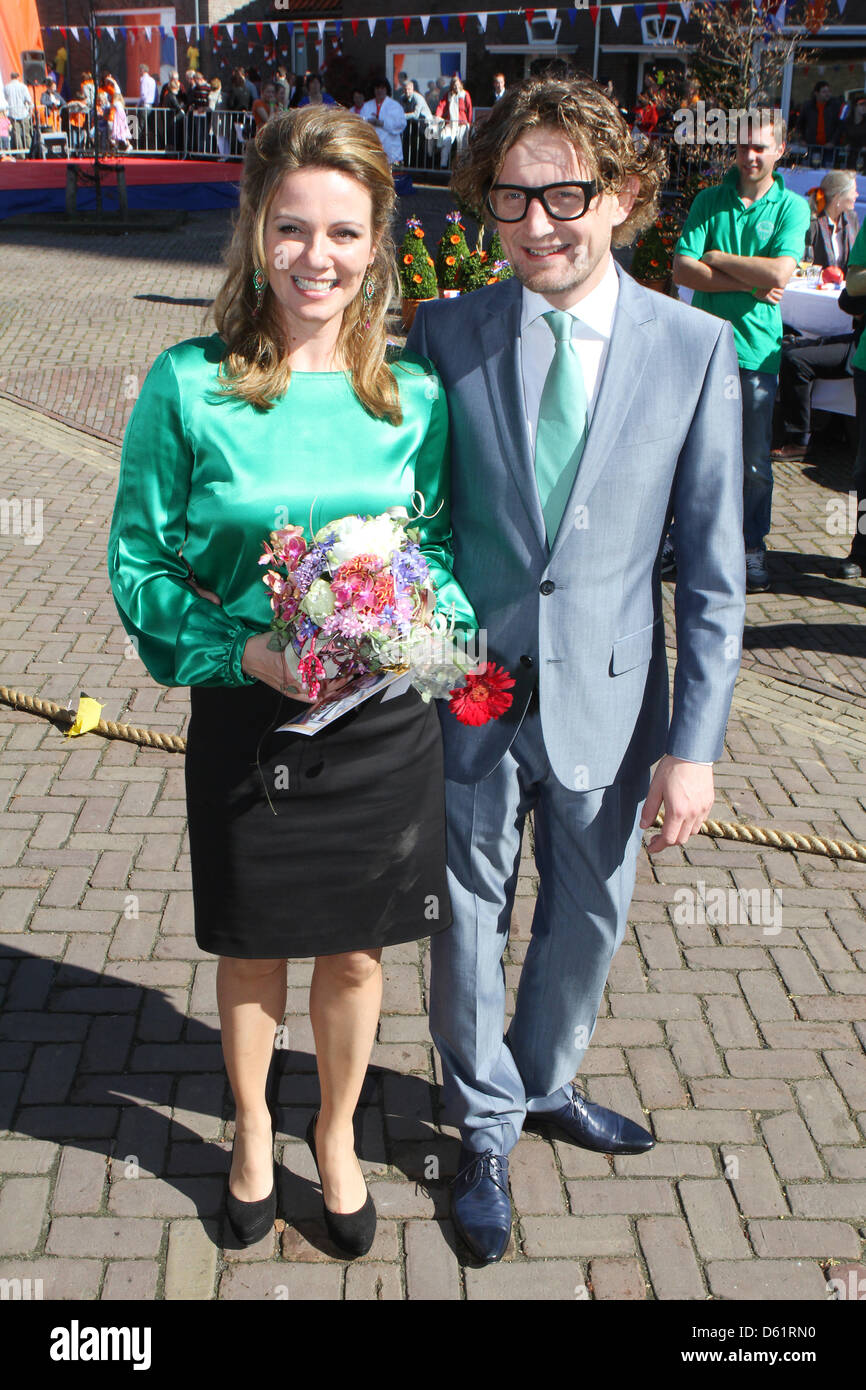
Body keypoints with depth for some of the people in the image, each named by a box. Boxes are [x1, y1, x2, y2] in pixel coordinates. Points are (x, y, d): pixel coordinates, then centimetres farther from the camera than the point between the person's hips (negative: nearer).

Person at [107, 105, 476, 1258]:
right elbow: (140, 561, -5)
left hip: (386, 722, 2)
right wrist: (246, 649, -20)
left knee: (355, 952, 17)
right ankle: (253, 1131, 48)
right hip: (245, 720, -1)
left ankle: (337, 1135, 46)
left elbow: (449, 543, 5)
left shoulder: (416, 391, -4)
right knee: (253, 952, 18)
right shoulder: (189, 384, -10)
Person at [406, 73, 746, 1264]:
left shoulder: (696, 348, -8)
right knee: (470, 919, 14)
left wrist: (695, 743, -8)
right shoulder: (445, 334, -7)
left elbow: (711, 569, -6)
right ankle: (488, 1124, 40)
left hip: (608, 703, 1)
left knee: (589, 914, 19)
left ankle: (545, 1083, 48)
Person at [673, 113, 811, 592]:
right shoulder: (709, 201, 7)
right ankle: (682, 538, 24)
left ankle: (752, 549, 17)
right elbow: (682, 269, -5)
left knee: (754, 463, 3)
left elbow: (779, 272, -14)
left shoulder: (792, 207, 3)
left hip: (756, 350, -1)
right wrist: (749, 283, -12)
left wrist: (717, 257, -6)